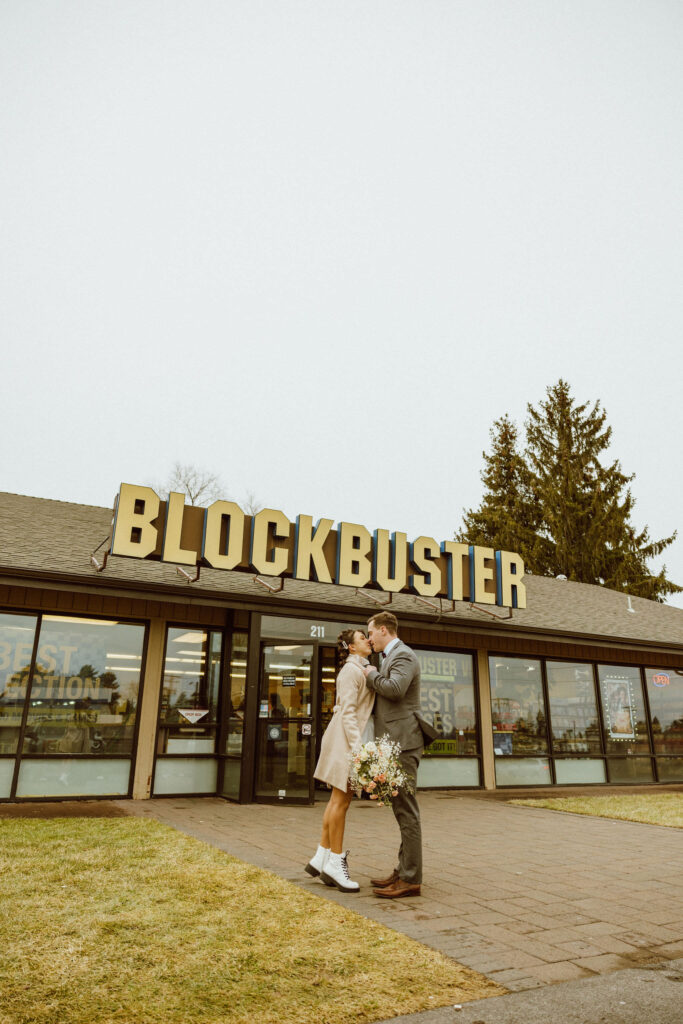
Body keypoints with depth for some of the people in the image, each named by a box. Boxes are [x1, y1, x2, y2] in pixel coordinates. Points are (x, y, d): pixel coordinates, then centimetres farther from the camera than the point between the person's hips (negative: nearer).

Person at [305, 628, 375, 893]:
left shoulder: (363, 670, 19)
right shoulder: (351, 670, -11)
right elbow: (347, 712, -17)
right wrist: (357, 748, -23)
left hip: (355, 738, 10)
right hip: (346, 739, -10)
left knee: (339, 800, 12)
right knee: (341, 801, -3)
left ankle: (321, 858, 19)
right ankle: (334, 863, 6)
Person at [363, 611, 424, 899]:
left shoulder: (403, 655, -11)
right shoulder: (392, 657, 20)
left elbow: (395, 688, -28)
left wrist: (371, 675, -12)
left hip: (403, 743, -10)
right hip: (395, 744, 11)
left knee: (406, 810, -6)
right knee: (402, 809, 14)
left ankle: (411, 879, -1)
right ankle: (403, 871, 22)